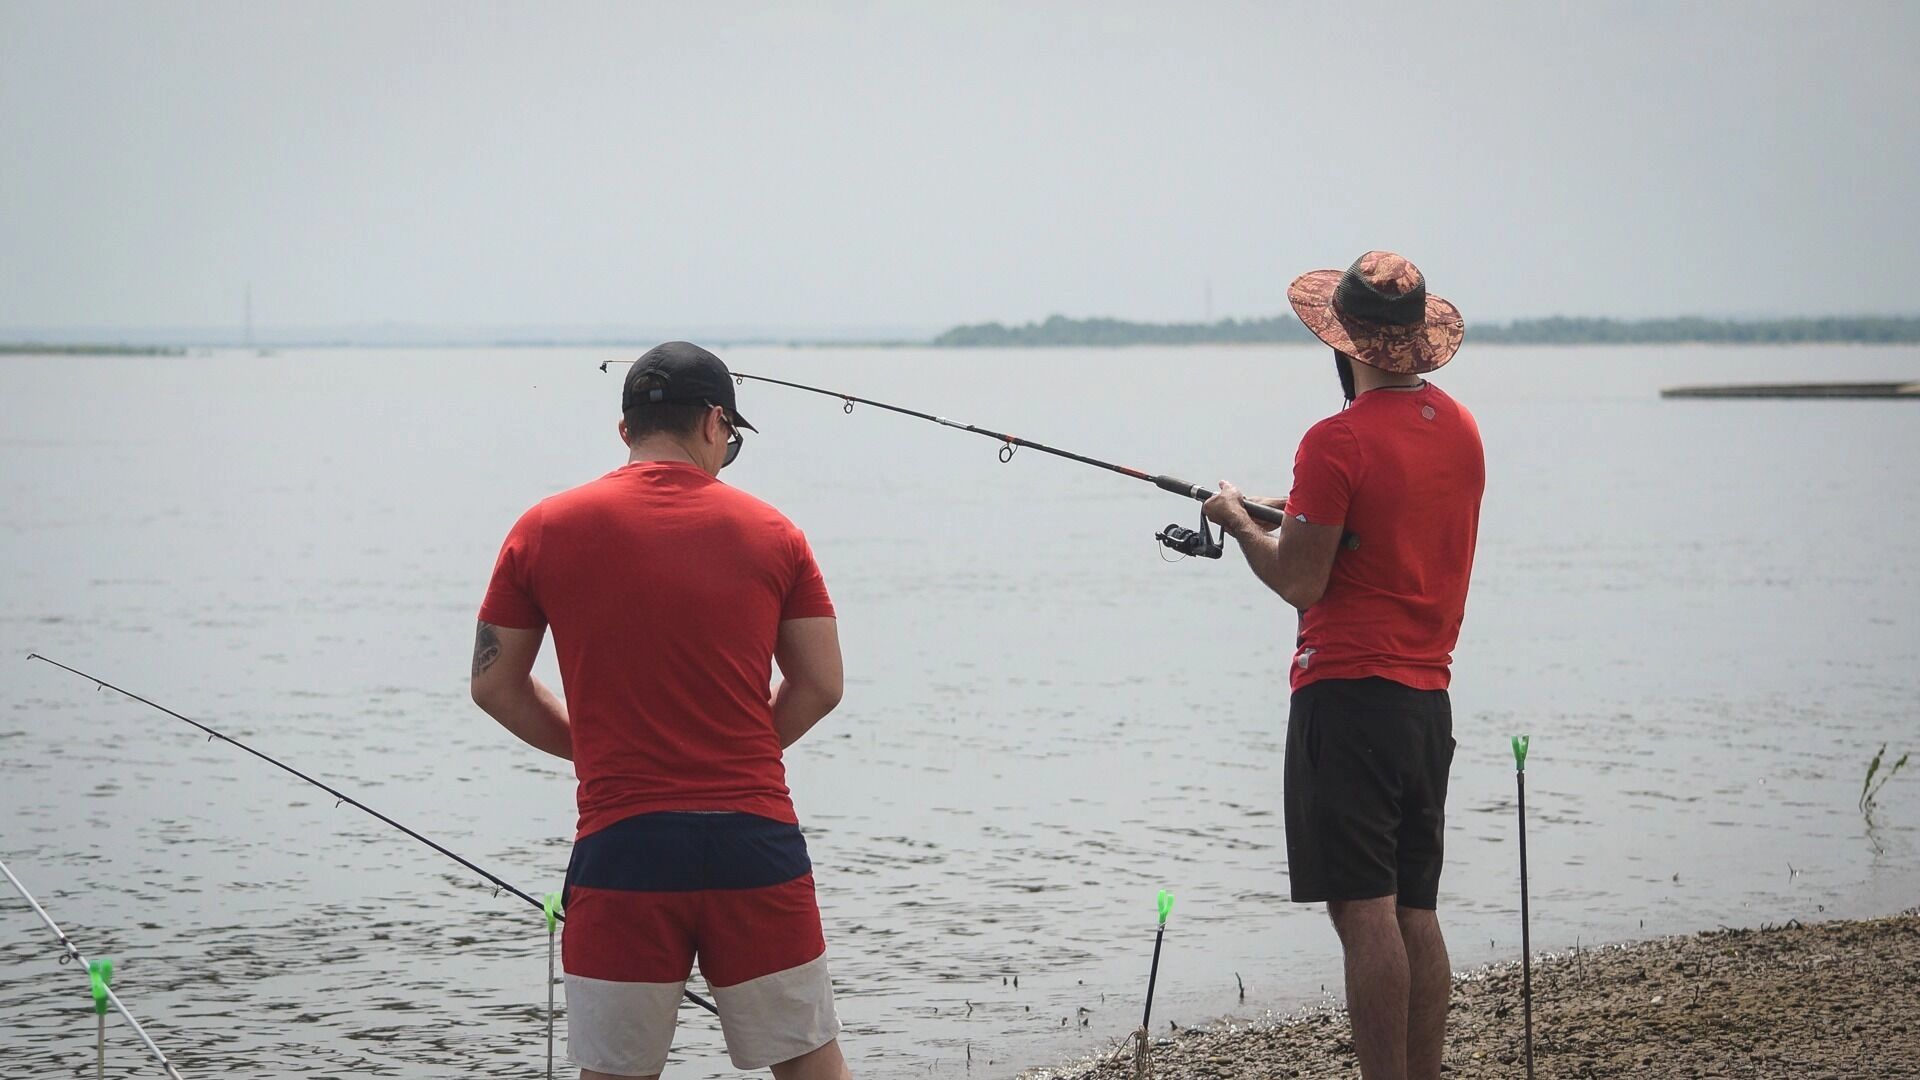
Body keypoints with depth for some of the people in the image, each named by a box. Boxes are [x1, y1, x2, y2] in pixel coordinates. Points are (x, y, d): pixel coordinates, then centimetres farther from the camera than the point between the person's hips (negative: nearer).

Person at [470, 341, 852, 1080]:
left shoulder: (546, 529, 2)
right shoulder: (769, 532, 4)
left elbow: (494, 684, 7)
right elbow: (821, 684, 5)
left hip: (622, 845, 0)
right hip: (754, 839, 1)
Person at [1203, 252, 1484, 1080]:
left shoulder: (1338, 442, -15)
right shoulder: (1460, 429, 10)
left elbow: (1300, 582, -13)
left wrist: (1237, 520, 3)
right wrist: (1303, 511, 26)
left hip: (1348, 693, -8)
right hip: (1428, 696, 8)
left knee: (1364, 911, -8)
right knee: (1415, 911, 12)